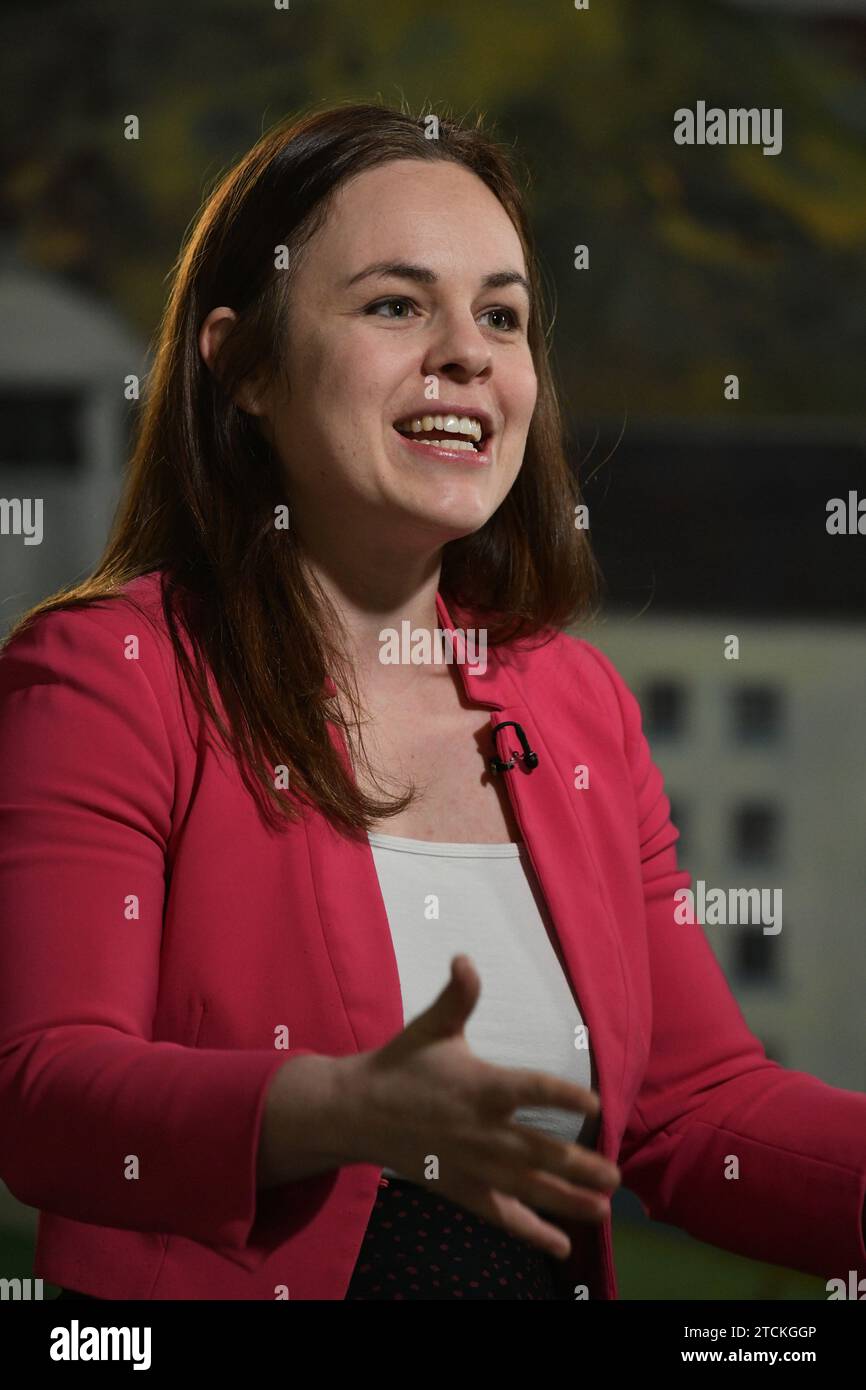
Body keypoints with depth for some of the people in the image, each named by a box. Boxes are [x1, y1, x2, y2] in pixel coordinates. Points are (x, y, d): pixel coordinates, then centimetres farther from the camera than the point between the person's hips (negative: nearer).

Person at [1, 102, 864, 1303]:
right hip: (208, 1287, -4)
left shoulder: (577, 700, 11)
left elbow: (698, 1109, 11)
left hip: (555, 1276, 4)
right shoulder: (103, 671, -6)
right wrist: (346, 1115, -29)